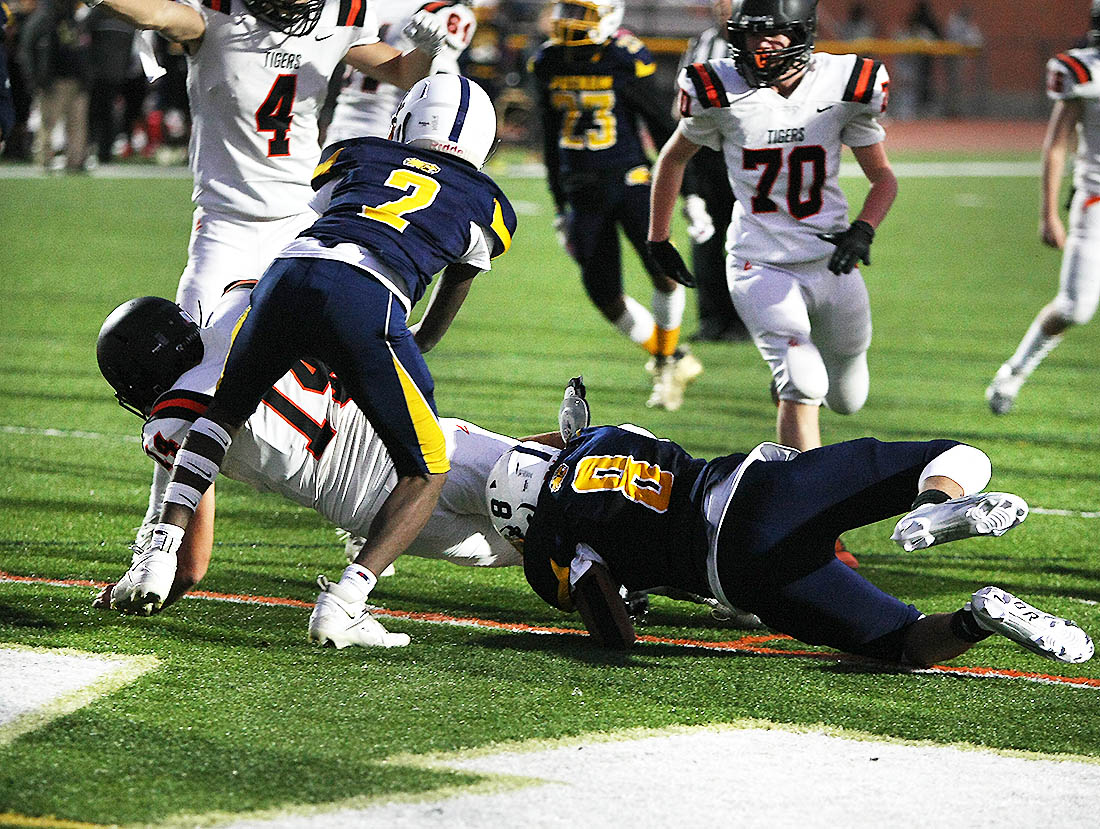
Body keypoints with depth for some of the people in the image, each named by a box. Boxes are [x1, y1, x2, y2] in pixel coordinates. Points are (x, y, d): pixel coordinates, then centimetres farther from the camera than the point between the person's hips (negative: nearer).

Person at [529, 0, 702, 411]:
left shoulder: (626, 61, -10)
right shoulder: (548, 63, 5)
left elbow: (663, 129, -3)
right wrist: (560, 207, 18)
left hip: (628, 181, -4)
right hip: (583, 192, 4)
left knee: (661, 266, -22)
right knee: (603, 292, -4)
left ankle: (666, 358, 2)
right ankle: (671, 362, 17)